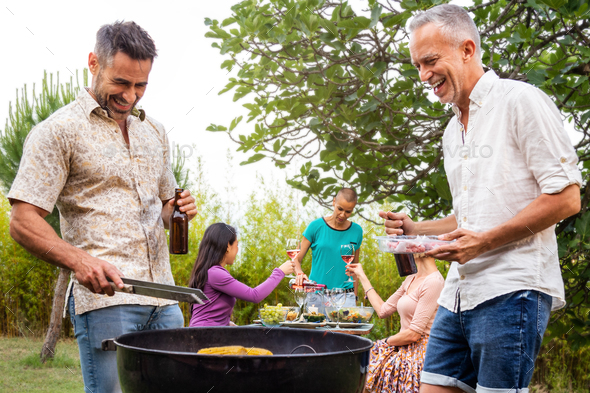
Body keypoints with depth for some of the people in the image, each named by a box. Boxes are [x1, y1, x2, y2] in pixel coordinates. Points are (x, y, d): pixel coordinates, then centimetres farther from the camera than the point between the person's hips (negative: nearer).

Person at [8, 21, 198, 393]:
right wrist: (79, 260, -25)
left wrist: (178, 209, 5)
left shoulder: (154, 131, 18)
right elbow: (23, 223, -8)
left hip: (163, 298, 6)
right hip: (104, 296, -6)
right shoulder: (59, 131, -3)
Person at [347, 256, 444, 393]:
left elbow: (414, 334, -18)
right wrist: (362, 277, 24)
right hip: (405, 349, 9)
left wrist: (386, 342, -6)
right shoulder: (410, 280, 14)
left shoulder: (433, 282, -16)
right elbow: (383, 310, 17)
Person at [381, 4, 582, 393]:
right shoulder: (453, 131, 21)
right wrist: (416, 229, 12)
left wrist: (486, 241, -17)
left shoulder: (520, 101, -5)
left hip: (512, 289, -8)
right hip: (459, 294, 8)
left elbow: (566, 198, -11)